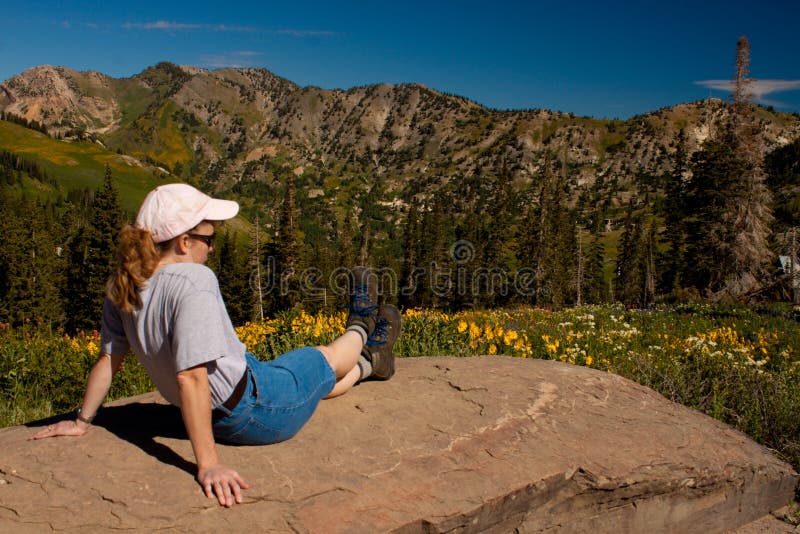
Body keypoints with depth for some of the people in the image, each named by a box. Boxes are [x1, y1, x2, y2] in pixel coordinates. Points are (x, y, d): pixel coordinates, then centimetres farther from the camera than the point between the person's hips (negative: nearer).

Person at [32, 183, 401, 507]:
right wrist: (207, 465, -32)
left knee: (322, 382, 32)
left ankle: (368, 362, 59)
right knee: (326, 357, 23)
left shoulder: (123, 286, -5)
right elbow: (191, 376, -35)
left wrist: (82, 420, 15)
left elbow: (108, 359, 2)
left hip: (222, 420, 7)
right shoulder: (193, 281, -30)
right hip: (259, 410, -7)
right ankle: (360, 329, 55)